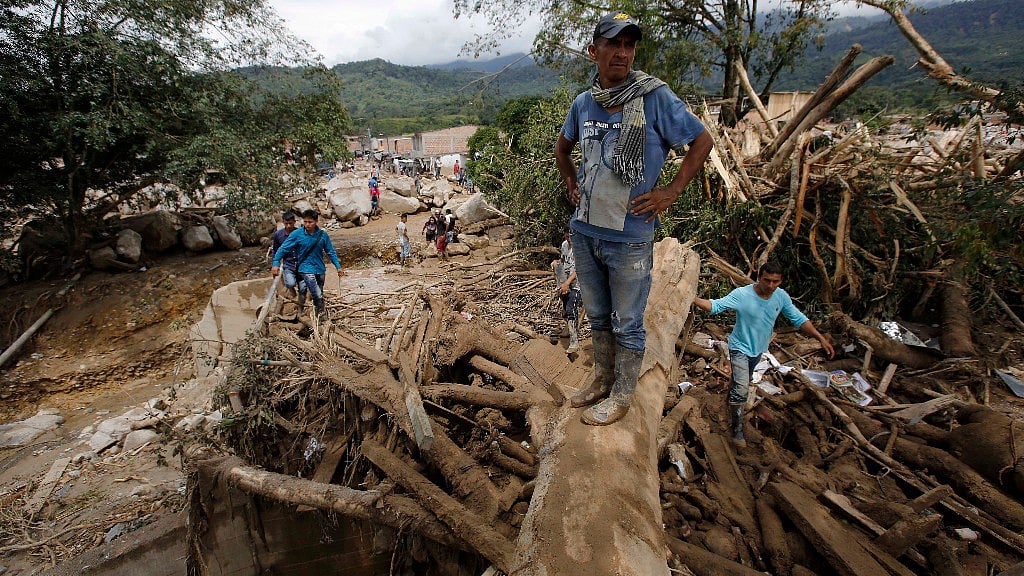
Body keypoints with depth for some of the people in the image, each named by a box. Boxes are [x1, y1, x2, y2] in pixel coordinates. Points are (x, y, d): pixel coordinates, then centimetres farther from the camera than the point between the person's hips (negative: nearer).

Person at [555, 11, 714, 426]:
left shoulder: (655, 97, -9)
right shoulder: (583, 103, 5)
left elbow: (702, 142, -2)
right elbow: (562, 148, 24)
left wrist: (670, 192, -8)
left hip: (629, 237, -5)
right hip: (584, 232, 5)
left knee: (627, 323, 8)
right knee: (598, 315, 20)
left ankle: (622, 396, 26)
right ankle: (602, 379, 39)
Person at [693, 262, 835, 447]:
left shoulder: (781, 296, -12)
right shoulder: (741, 294, -27)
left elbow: (798, 319, -2)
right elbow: (715, 306, -31)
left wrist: (821, 338, -7)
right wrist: (692, 299, -48)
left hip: (759, 349, 6)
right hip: (740, 348, -5)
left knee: (743, 381, 26)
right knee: (741, 388, -15)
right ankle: (737, 430, -2)